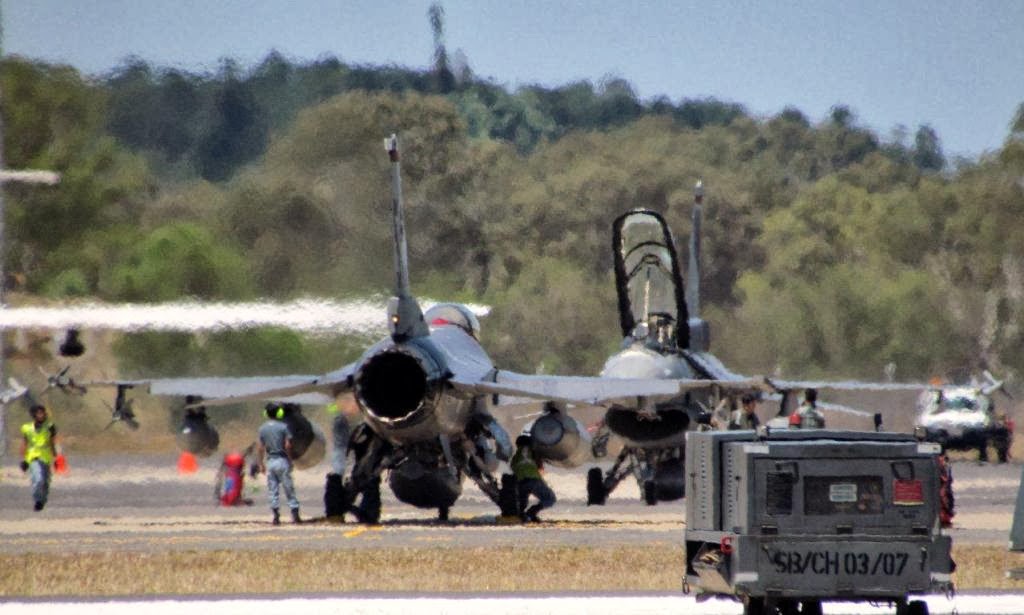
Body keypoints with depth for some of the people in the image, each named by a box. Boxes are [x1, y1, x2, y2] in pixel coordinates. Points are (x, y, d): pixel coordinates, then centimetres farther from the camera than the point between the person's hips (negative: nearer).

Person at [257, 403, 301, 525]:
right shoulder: (283, 427, -7)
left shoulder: (262, 428, 2)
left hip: (270, 461, 2)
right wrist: (290, 460, 1)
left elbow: (260, 448, 1)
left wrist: (261, 464, 9)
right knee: (289, 489, 3)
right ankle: (295, 514, 2)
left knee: (272, 491, 6)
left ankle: (276, 516, 1)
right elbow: (287, 445, -11)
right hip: (282, 460, -2)